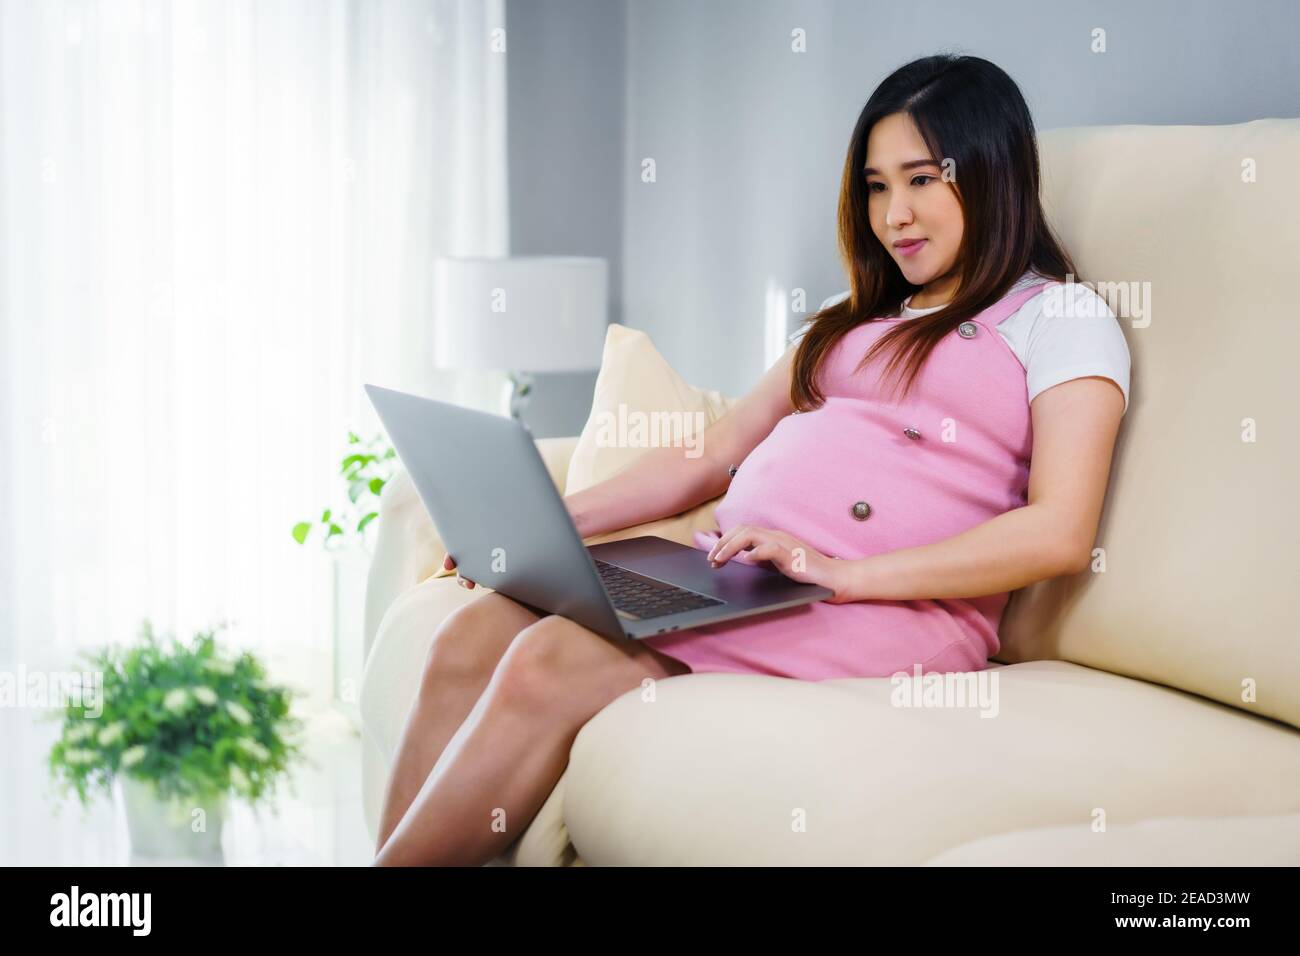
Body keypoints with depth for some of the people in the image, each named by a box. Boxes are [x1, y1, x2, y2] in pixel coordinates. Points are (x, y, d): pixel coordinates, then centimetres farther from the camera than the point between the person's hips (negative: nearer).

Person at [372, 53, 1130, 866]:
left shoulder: (1060, 316, 5)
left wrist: (841, 572, -19)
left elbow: (1060, 533, -9)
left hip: (890, 609, -7)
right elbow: (715, 453, 25)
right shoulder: (855, 314, 27)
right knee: (473, 636, -17)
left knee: (552, 664, -26)